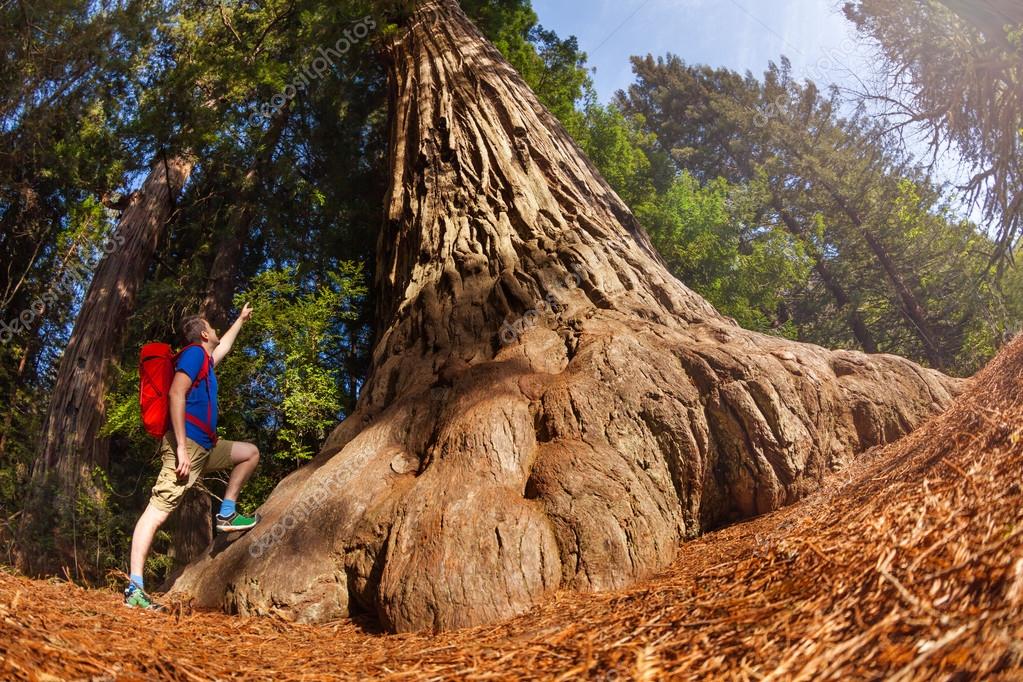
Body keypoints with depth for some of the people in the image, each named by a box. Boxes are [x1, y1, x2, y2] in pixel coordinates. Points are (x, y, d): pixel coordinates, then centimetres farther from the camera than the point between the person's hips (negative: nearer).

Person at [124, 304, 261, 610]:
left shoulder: (206, 358, 22)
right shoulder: (194, 353, -5)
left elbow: (223, 346, 47)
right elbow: (176, 394, -18)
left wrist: (241, 319, 59)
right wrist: (181, 447, -24)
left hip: (204, 447, 10)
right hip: (187, 444, -10)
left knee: (250, 453, 22)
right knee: (157, 510, -14)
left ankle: (226, 515, 15)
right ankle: (134, 588, -19)